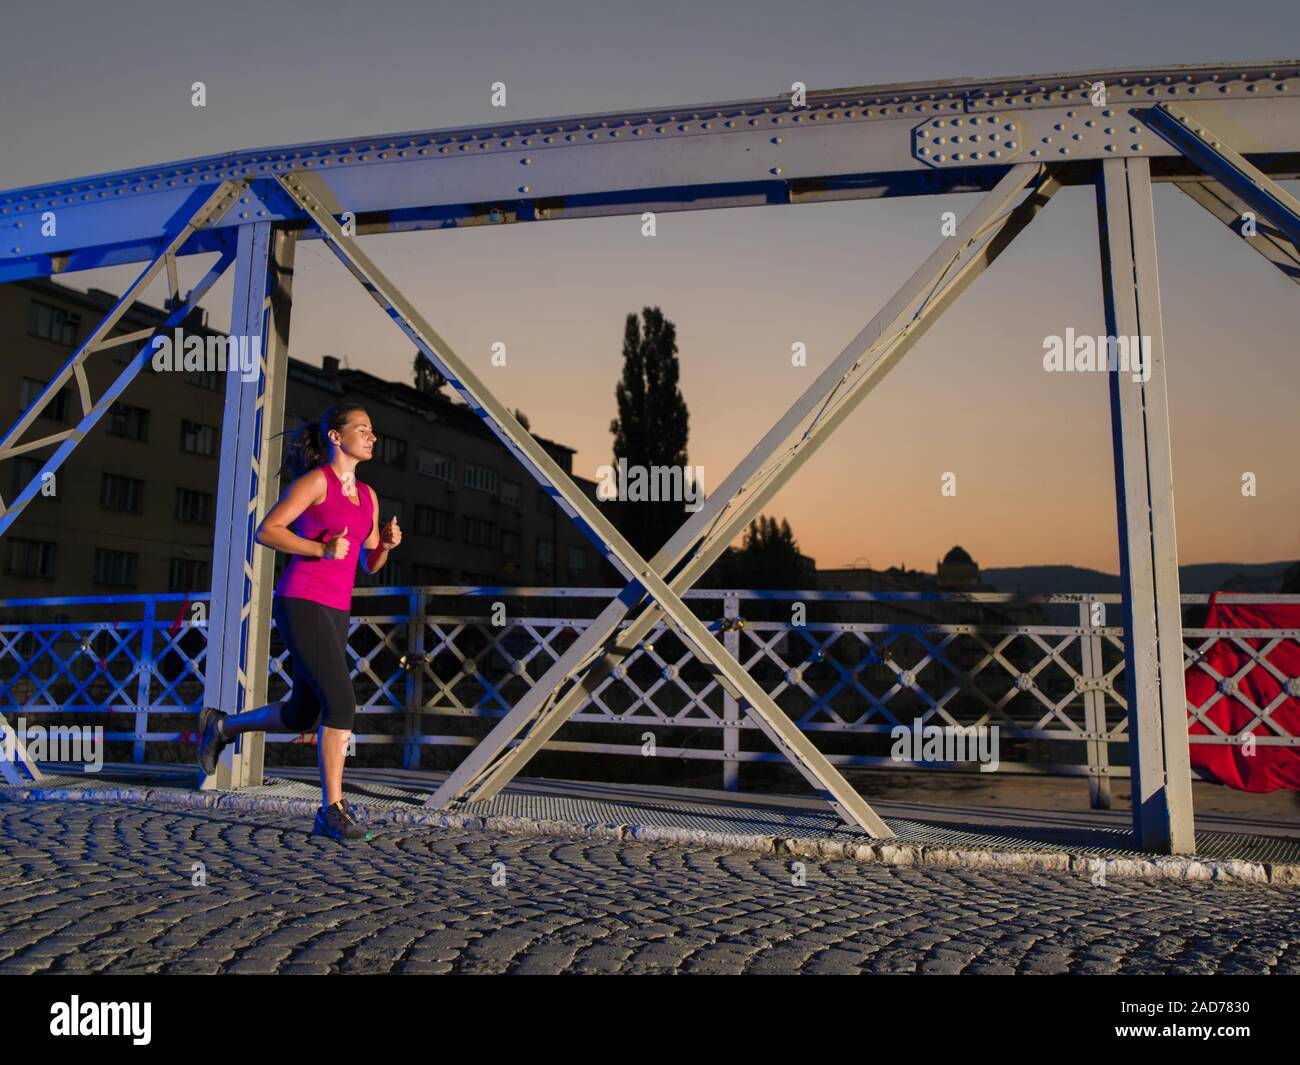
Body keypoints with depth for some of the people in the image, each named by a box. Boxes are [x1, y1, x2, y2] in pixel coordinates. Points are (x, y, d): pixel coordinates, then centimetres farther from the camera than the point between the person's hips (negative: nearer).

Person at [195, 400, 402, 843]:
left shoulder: (366, 494, 16)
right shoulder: (313, 479, -5)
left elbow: (371, 563, 17)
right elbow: (266, 532, -10)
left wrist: (388, 541, -4)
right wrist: (322, 550, -20)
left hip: (332, 612, 8)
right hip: (300, 605, -8)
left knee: (301, 718, 15)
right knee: (342, 706, -16)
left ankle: (221, 725, 40)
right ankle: (333, 811, -6)